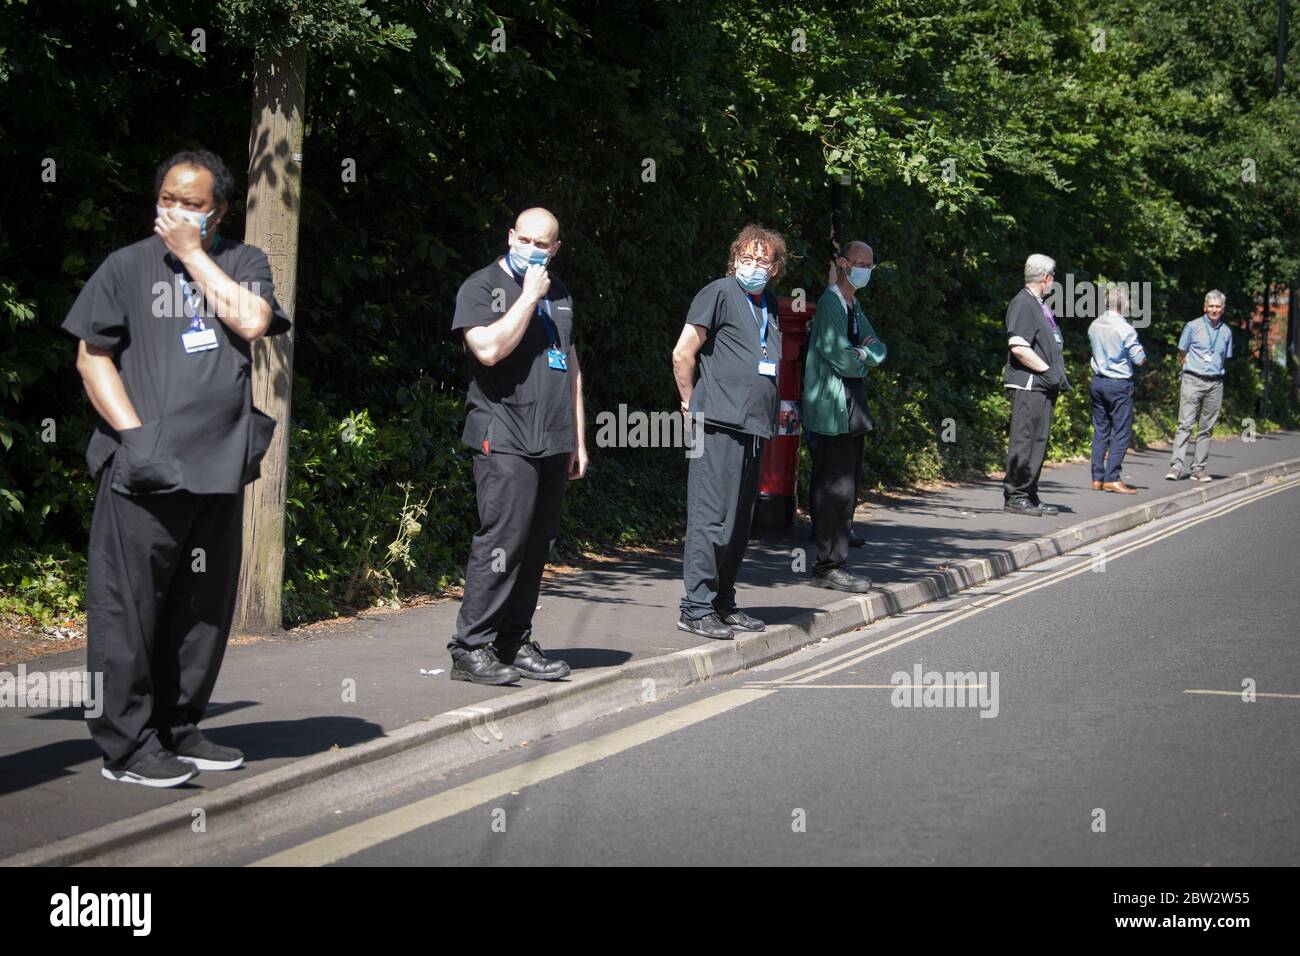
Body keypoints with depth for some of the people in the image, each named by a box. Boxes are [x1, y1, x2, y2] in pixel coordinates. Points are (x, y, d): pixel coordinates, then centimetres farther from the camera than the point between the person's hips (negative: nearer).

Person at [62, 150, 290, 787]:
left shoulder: (244, 263, 11)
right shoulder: (127, 267, 5)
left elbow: (252, 321, -9)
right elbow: (92, 357, 1)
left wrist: (194, 253, -5)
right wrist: (134, 435, -10)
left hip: (220, 467, 4)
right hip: (144, 469, -3)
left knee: (202, 610, 11)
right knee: (129, 608, -4)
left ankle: (177, 731, 23)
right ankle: (126, 747, 3)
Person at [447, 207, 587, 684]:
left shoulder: (559, 293, 20)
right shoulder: (482, 287, -1)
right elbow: (489, 349, -19)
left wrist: (579, 439, 20)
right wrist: (529, 296, -12)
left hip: (553, 443, 7)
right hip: (505, 440, -7)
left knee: (537, 544, 6)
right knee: (504, 538, -14)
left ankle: (514, 643, 11)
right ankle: (470, 649, -11)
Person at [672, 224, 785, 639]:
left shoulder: (768, 305, 17)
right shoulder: (720, 293, -6)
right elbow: (683, 355, -8)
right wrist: (692, 403, -1)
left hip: (754, 428, 8)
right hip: (719, 425, -8)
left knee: (739, 523, 12)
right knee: (711, 518, -9)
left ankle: (723, 604, 21)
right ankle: (696, 608, -5)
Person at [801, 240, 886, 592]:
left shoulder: (854, 305, 18)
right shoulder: (829, 304, -13)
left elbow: (878, 352, 15)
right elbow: (845, 361, -19)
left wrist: (862, 352, -5)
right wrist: (865, 356, 0)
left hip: (851, 410, 10)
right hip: (832, 410, -10)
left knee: (845, 485, 11)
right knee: (838, 487, -10)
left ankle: (829, 559, 17)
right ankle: (830, 566, -6)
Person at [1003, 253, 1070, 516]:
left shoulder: (1040, 305, 20)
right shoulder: (1023, 303, -12)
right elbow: (1018, 347, -22)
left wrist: (1058, 374, 15)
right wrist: (1048, 371, -17)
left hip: (1043, 386, 10)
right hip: (1028, 385, -10)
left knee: (1039, 440, 12)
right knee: (1025, 440, -9)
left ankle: (1029, 496, 18)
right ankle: (1015, 497, -5)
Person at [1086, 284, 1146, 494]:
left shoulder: (1094, 325, 4)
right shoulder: (1125, 329, -16)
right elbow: (1140, 359, -11)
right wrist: (1142, 353, 9)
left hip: (1098, 381, 6)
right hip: (1119, 384, -6)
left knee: (1100, 430, 11)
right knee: (1121, 432, -1)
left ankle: (1097, 478, 11)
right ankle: (1112, 478, -6)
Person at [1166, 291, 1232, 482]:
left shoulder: (1226, 332, 12)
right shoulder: (1193, 327, 2)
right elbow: (1181, 356, 7)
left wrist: (1215, 372, 12)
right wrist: (1193, 369, 8)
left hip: (1215, 384, 4)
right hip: (1193, 381, -4)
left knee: (1207, 428, 4)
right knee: (1185, 424, -12)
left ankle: (1198, 468, 8)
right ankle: (1176, 466, -18)